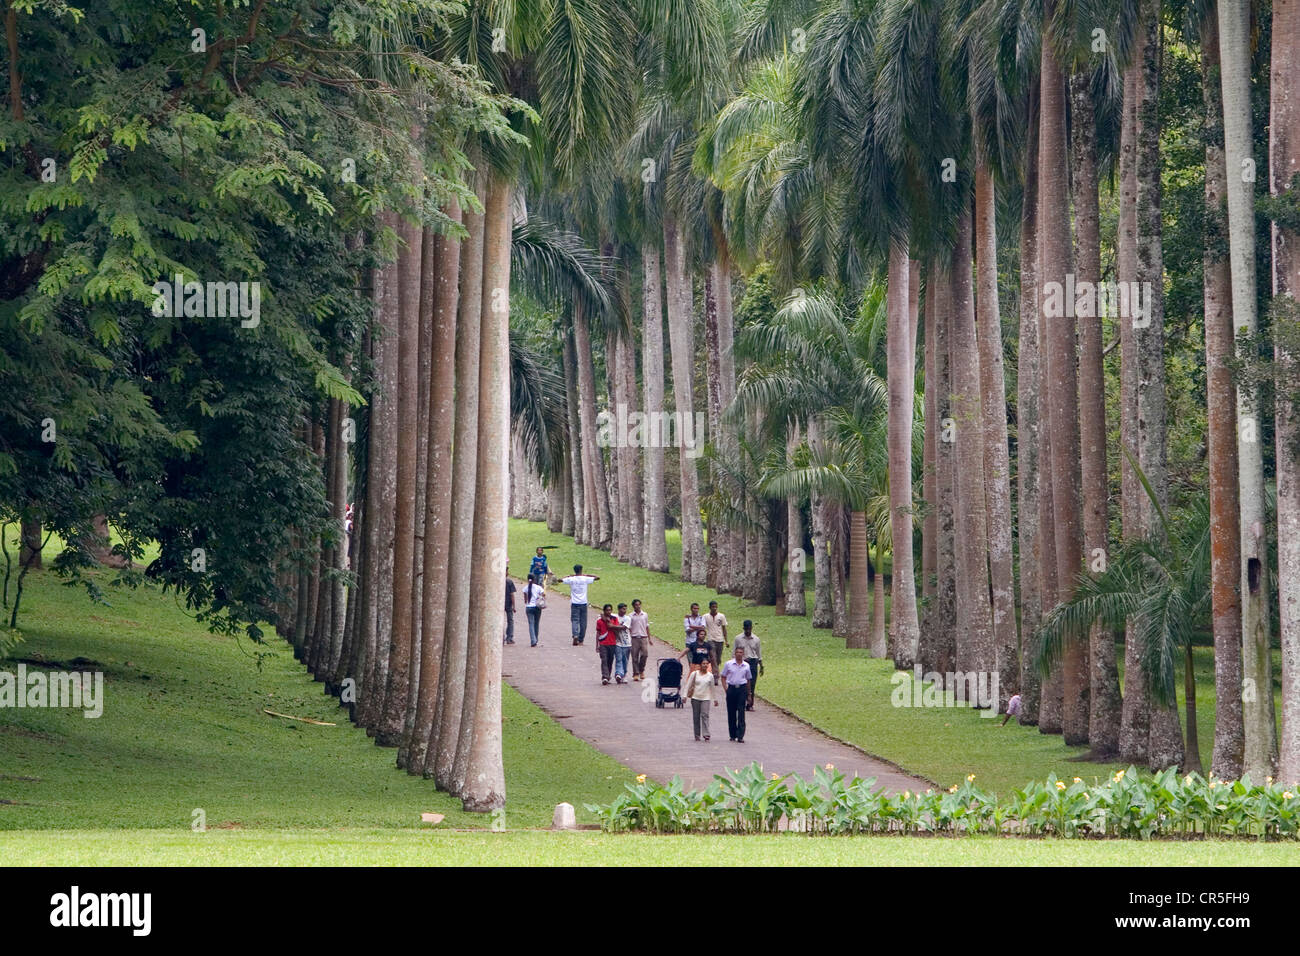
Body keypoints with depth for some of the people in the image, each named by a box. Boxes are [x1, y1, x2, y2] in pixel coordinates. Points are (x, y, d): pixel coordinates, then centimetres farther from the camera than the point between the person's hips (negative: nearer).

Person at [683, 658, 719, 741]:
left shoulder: (710, 676, 6)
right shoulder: (694, 674, 2)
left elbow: (712, 688, 15)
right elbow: (688, 685, 5)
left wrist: (714, 700, 18)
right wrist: (685, 695, -2)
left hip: (705, 698, -1)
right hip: (695, 698, 1)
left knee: (705, 715, -15)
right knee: (696, 717, 3)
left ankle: (706, 734, -21)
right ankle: (697, 736, 9)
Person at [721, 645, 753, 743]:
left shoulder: (746, 666, 6)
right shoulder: (728, 664, 2)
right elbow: (723, 677, 8)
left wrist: (748, 694, 14)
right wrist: (726, 689, -4)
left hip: (742, 688, 0)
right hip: (731, 688, 0)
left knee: (741, 713, -7)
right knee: (731, 713, 5)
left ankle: (740, 736, -9)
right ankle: (733, 735, 17)